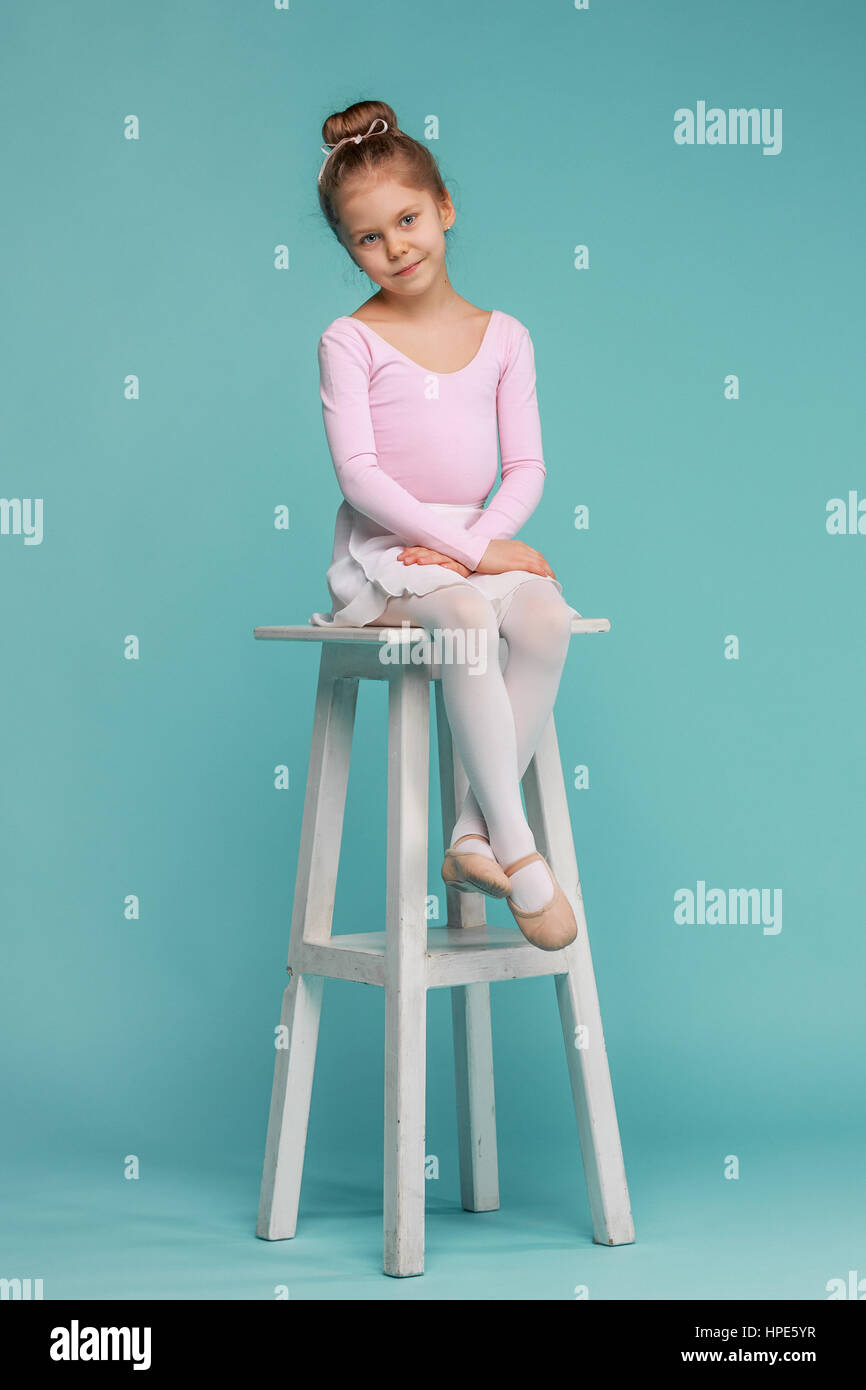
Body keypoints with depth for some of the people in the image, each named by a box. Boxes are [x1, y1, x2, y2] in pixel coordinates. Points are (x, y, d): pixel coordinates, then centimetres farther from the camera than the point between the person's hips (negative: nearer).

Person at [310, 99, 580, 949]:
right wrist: (470, 551, -17)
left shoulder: (503, 337, 11)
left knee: (544, 616, -29)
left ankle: (474, 835, -24)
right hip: (380, 552, -3)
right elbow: (359, 475, -10)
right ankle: (515, 846, -30)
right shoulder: (351, 341, 0)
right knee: (467, 618, -35)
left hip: (475, 544, 4)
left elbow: (526, 468, 6)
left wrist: (472, 542, -13)